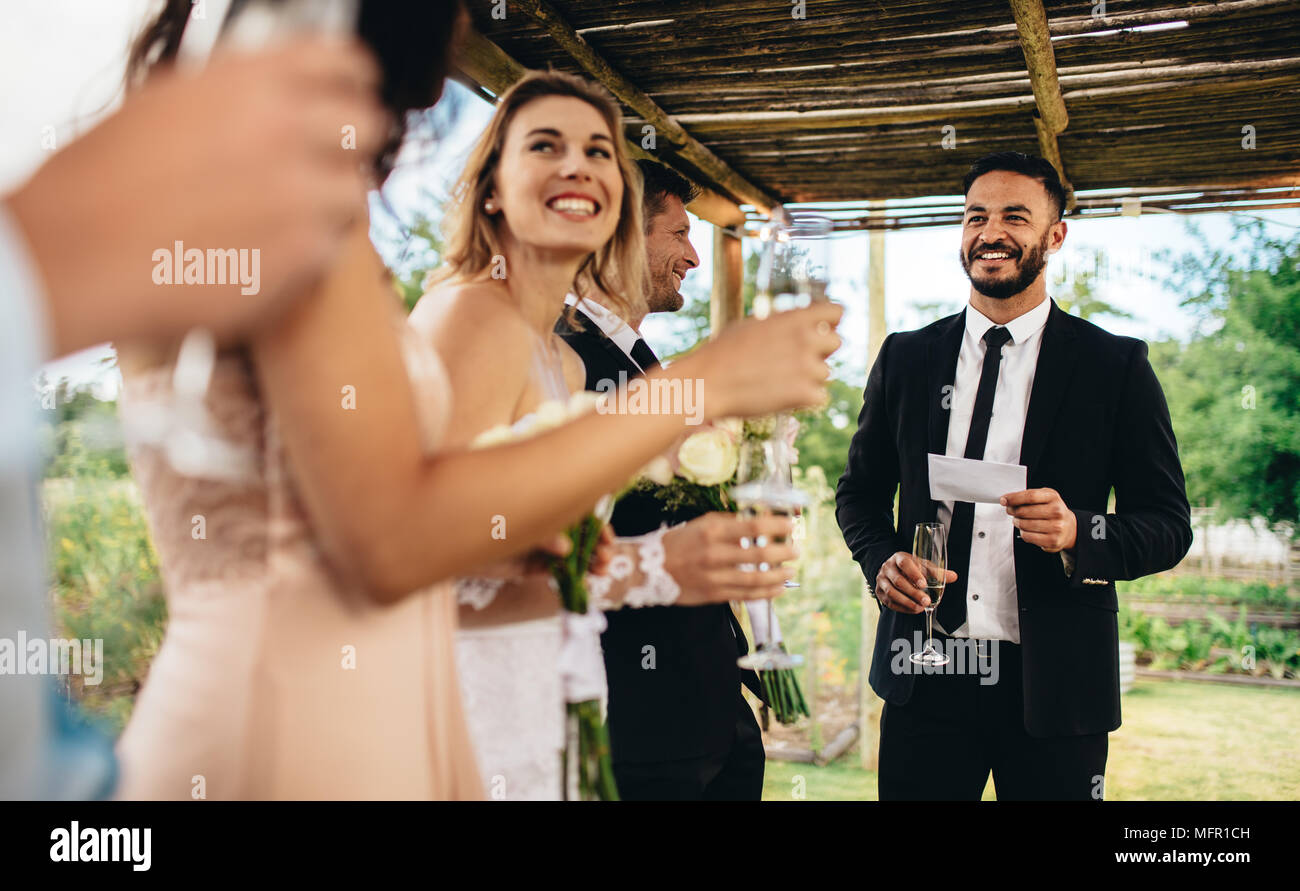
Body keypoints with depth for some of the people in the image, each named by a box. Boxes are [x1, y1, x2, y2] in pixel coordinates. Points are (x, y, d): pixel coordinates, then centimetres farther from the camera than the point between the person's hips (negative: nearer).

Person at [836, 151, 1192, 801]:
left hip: (1054, 682, -2)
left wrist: (1079, 534, -20)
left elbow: (1169, 525, 0)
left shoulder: (1117, 365, 0)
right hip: (925, 673, 2)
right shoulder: (905, 358, 8)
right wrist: (881, 559, -4)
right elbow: (860, 491, 16)